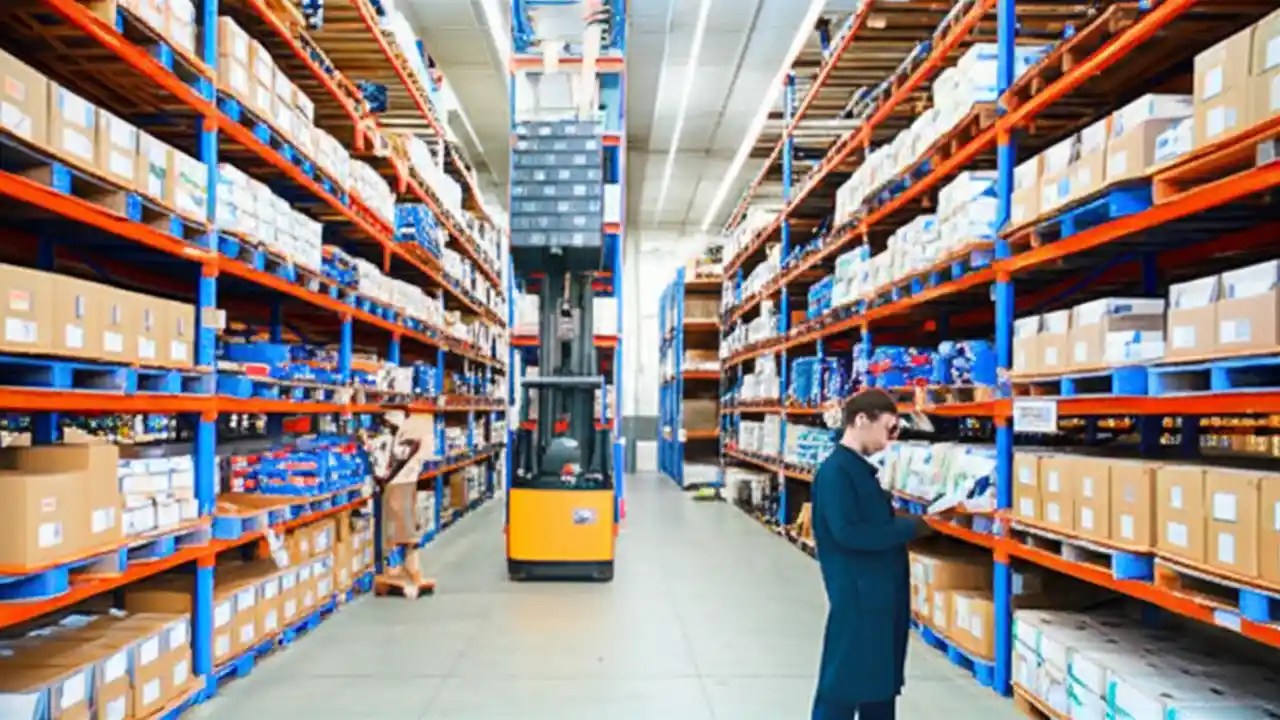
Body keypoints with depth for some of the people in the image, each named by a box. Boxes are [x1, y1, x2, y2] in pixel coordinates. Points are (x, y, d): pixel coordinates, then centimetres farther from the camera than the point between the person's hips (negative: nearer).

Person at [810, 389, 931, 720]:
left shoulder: (862, 469, 12)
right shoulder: (835, 471, -18)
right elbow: (848, 533, -25)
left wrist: (907, 524, 0)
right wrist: (909, 529, -17)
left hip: (882, 593, 10)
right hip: (856, 597, -10)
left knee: (881, 681, 19)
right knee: (844, 683, 1)